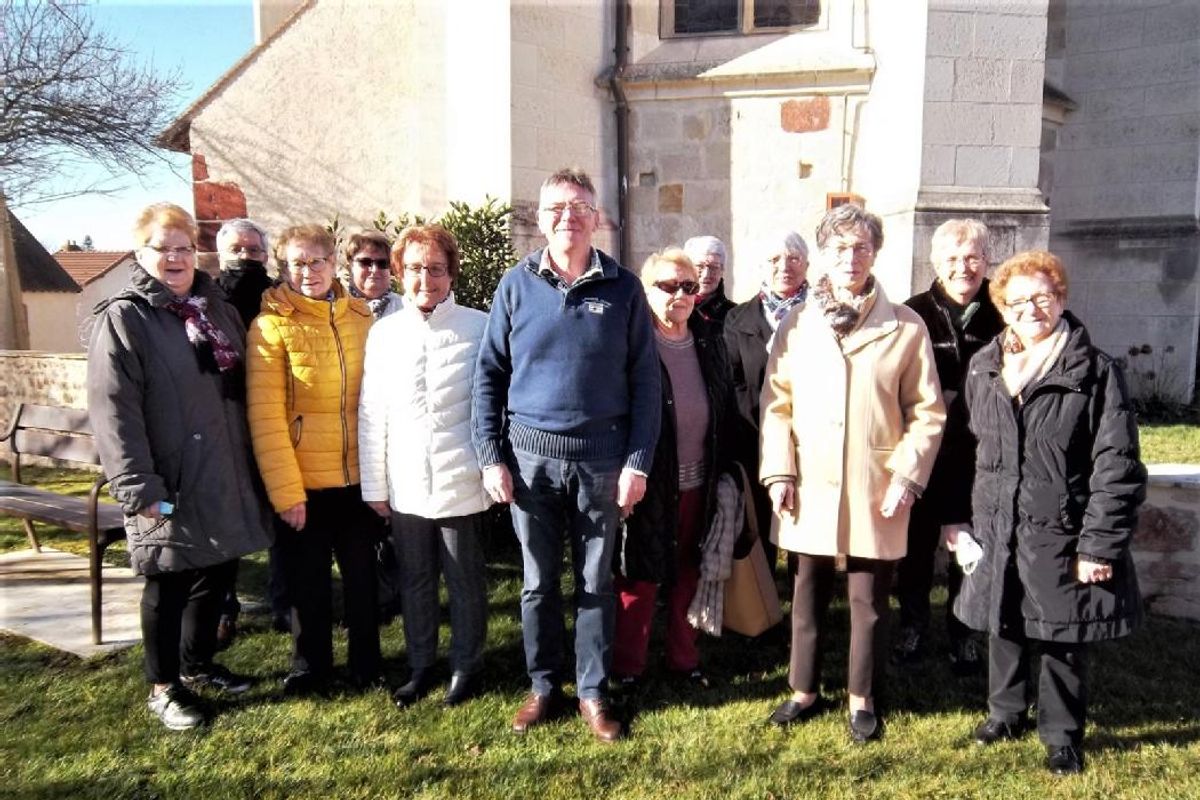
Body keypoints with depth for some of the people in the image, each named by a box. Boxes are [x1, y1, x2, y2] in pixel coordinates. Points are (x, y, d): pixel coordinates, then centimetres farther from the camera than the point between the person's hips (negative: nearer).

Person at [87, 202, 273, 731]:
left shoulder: (218, 311, 13)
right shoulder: (122, 319, -8)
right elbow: (113, 412, -14)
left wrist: (252, 467, 14)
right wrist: (138, 488, -20)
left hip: (226, 481, 6)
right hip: (172, 488, -6)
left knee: (217, 575, 16)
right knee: (169, 585, 7)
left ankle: (197, 664, 37)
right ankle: (163, 687, 25)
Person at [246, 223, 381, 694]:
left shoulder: (360, 318, 3)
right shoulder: (271, 325, -8)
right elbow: (265, 416, -11)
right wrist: (285, 491, -13)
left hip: (358, 477, 3)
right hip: (303, 482, -3)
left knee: (362, 574, 14)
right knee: (308, 581, 12)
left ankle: (366, 664, 32)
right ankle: (310, 666, 33)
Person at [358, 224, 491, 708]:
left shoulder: (480, 328, -6)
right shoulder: (384, 332, 3)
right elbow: (371, 414, 5)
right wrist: (373, 484, 5)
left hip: (462, 483, -3)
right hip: (406, 486, 3)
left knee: (465, 582, 11)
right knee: (414, 581, 17)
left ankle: (466, 668, 31)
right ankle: (420, 667, 35)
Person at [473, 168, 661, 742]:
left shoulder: (622, 288, 0)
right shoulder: (517, 285, 1)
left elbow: (645, 379, 0)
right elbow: (489, 372, 3)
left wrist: (638, 462, -5)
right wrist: (490, 456, -3)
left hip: (601, 458, 0)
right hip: (531, 455, 1)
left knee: (596, 582, 11)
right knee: (539, 581, 12)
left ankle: (592, 692, 27)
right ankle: (543, 685, 30)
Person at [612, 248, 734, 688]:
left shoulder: (711, 343, 4)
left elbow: (726, 413, 9)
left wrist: (722, 472, 7)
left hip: (698, 485, 5)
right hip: (647, 485, -5)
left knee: (688, 575, 17)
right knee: (638, 577, 8)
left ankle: (684, 657, 34)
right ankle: (627, 665, 26)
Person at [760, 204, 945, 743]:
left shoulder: (906, 327, -1)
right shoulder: (796, 325, 3)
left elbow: (927, 413, 0)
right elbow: (776, 403, 3)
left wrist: (907, 476, -8)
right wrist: (778, 472, -4)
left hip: (876, 491, -1)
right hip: (810, 488, 2)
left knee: (869, 601, 10)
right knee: (808, 595, 14)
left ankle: (862, 700, 28)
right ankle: (804, 690, 31)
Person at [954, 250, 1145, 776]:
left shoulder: (1095, 372, -10)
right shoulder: (984, 367, 3)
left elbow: (1117, 467, -11)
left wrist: (1100, 544, -14)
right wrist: (965, 521, 9)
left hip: (1060, 535, -3)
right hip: (998, 533, 4)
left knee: (1063, 639, 10)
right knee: (1003, 628, 18)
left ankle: (1062, 734, 32)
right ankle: (1005, 712, 40)